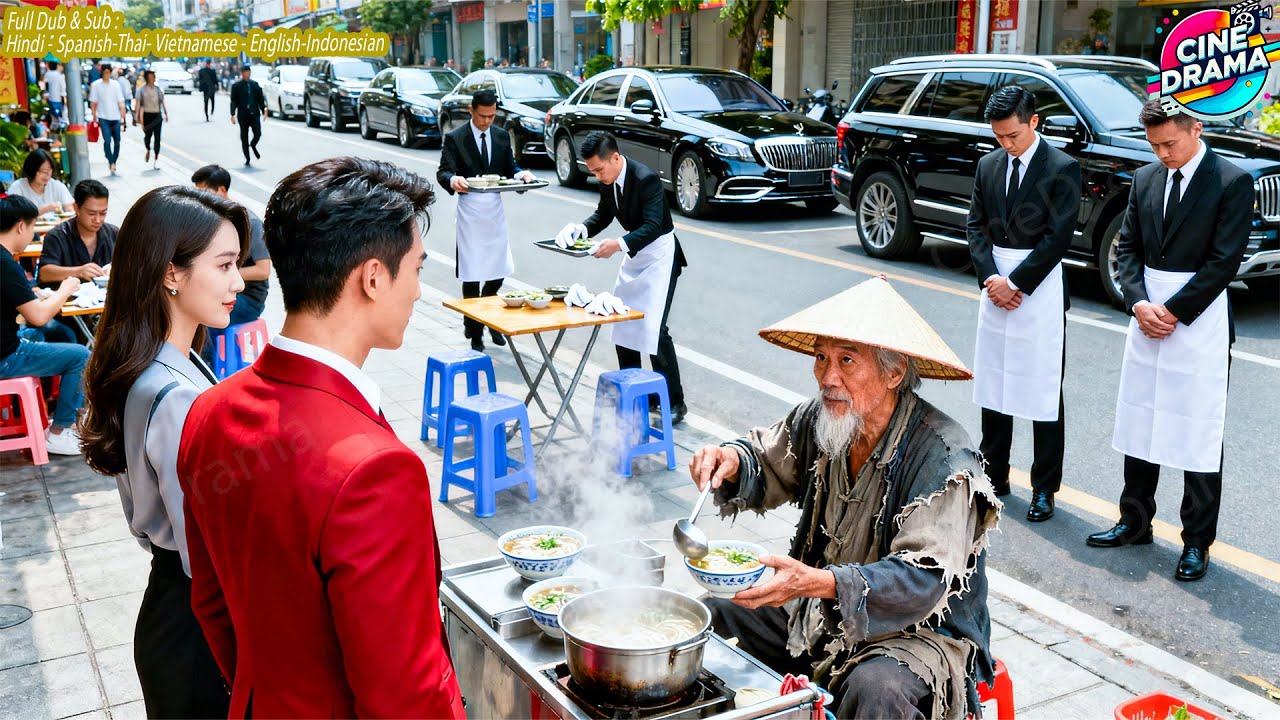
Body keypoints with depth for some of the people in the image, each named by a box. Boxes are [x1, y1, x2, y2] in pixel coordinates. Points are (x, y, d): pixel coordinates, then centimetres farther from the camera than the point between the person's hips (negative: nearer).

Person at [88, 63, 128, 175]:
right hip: (103, 117, -3)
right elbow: (93, 102, 3)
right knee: (107, 140, -15)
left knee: (117, 141, 6)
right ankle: (111, 162, -13)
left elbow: (121, 102, 3)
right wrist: (94, 116, -1)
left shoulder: (115, 84, 4)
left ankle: (113, 162, 21)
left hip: (115, 117, 3)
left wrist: (123, 117, -2)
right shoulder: (95, 85, -1)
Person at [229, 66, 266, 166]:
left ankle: (253, 146, 22)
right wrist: (233, 114, -10)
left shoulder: (255, 84, 9)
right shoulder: (236, 86, 0)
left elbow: (260, 98, 13)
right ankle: (247, 158, 15)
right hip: (243, 115, -1)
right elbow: (233, 101, -2)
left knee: (258, 133, -12)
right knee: (244, 137, 4)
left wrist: (263, 110, 6)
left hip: (255, 114, 1)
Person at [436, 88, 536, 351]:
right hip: (469, 210, -4)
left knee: (498, 271, 7)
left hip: (495, 209, 4)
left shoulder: (502, 136, 10)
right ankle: (474, 332, 10)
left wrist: (521, 174, -11)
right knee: (472, 275, -2)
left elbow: (509, 167, 12)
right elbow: (443, 171, -11)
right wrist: (453, 180, -34)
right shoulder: (454, 138, -4)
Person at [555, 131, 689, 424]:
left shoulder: (646, 179, -27)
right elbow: (603, 213, 10)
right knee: (622, 322, 12)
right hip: (634, 253, 9)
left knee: (654, 329, -14)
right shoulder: (608, 180, -2)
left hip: (659, 253, -9)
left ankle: (675, 402, -6)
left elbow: (653, 226, -32)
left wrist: (619, 244, -45)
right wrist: (581, 228, -10)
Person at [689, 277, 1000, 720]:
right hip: (816, 617, 7)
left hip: (919, 629, -6)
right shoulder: (818, 420, -4)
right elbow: (766, 463, 14)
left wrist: (817, 582, -43)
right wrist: (732, 461, -11)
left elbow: (923, 581, -30)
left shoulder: (943, 459, -24)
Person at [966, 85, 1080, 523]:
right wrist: (991, 278, -6)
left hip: (1040, 292, -5)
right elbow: (977, 225, 7)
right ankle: (994, 475, 24)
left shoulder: (1063, 168, -8)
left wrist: (1015, 283, -14)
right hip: (996, 288, 6)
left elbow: (1058, 237, -12)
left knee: (1043, 394, 1)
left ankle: (1044, 488, 10)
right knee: (992, 386, 12)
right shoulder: (988, 166, 9)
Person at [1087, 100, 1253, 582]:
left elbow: (1224, 261, -12)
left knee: (1199, 436, 3)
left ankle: (1197, 542, 15)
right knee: (1139, 427, 13)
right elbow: (1127, 246, 9)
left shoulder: (1232, 182, -8)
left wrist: (1173, 312, -14)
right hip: (1147, 320, 5)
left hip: (1200, 323, -5)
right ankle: (1135, 522, 27)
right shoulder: (1146, 179, 8)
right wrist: (1139, 303, -6)